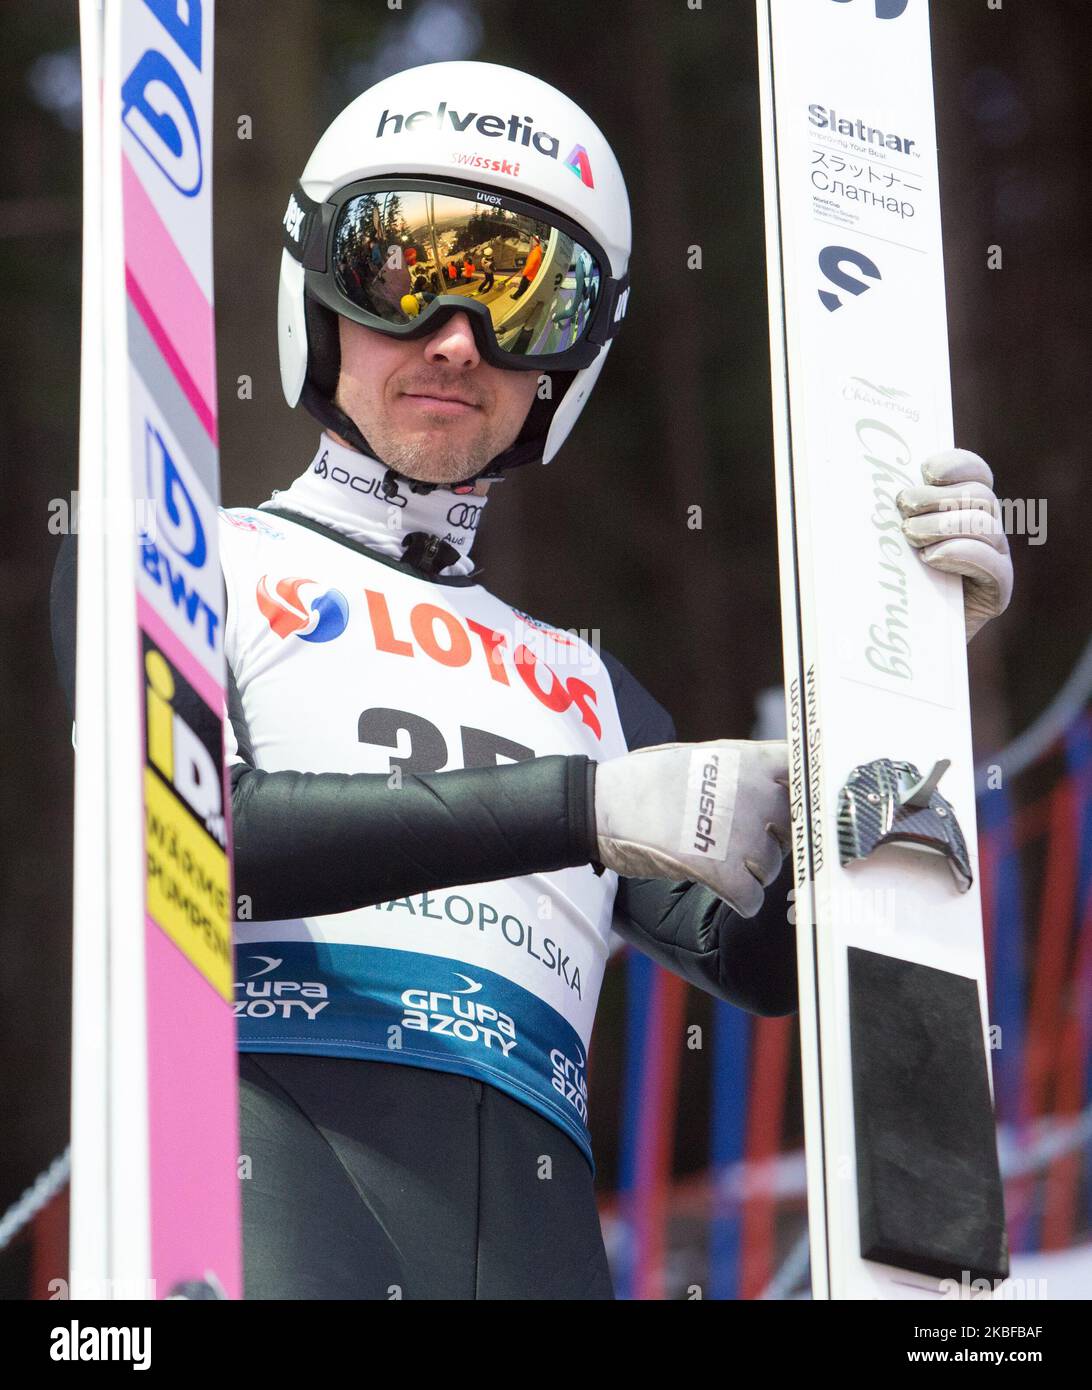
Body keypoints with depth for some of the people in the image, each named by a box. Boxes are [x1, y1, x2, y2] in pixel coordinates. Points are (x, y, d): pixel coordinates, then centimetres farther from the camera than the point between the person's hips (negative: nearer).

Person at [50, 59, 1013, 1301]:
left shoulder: (579, 681, 28)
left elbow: (763, 954, 17)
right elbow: (179, 831, -3)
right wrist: (584, 807, -9)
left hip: (529, 1206, 4)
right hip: (276, 1138, -4)